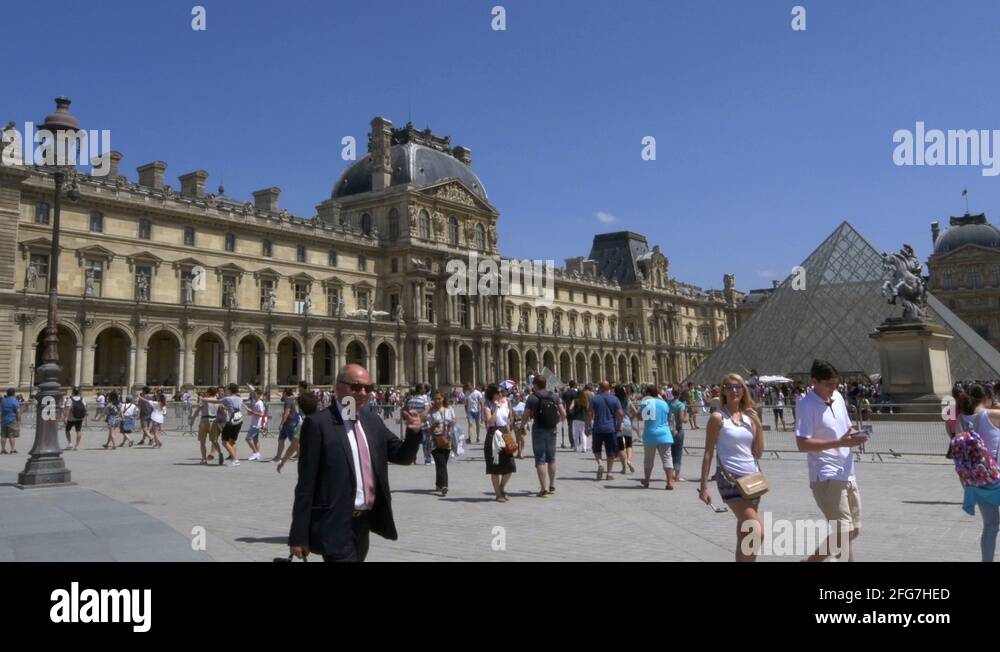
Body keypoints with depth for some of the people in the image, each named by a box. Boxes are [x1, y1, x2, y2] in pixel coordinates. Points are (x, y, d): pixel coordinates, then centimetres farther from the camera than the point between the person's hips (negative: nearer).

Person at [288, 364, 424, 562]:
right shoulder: (318, 423, -11)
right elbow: (306, 483, -12)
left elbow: (402, 456, 11)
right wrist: (299, 535, -13)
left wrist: (414, 432, -10)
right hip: (336, 526, -7)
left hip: (364, 523, 7)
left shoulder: (372, 421, 9)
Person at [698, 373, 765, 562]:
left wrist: (758, 425, -2)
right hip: (730, 479, -6)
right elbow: (708, 453, -5)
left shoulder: (749, 416, 9)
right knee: (758, 533, -16)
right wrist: (704, 486, -8)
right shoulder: (718, 418, -6)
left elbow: (758, 453, 9)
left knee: (745, 536, 11)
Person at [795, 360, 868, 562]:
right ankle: (811, 560, 4)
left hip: (847, 475, 8)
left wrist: (854, 435, -1)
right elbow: (802, 444, -20)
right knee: (843, 531, -14)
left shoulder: (838, 397, 9)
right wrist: (840, 443, -24)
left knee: (853, 531, 15)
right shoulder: (807, 404, -14)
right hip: (827, 477, -8)